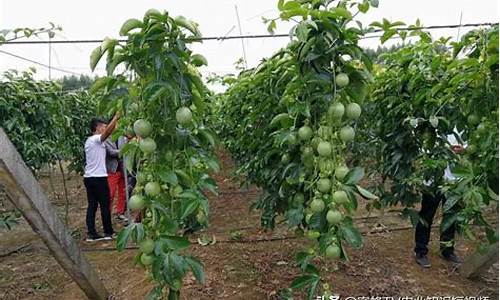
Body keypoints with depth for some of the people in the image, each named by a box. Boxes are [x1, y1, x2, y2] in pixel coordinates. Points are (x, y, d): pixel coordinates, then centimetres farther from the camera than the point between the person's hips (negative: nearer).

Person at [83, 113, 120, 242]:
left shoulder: (89, 140, 16)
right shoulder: (96, 139, -12)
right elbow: (108, 131, -28)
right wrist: (116, 118, -22)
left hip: (88, 177, 9)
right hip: (98, 178, -9)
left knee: (92, 206, 8)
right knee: (105, 206, 1)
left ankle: (91, 233, 10)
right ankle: (108, 232, 10)